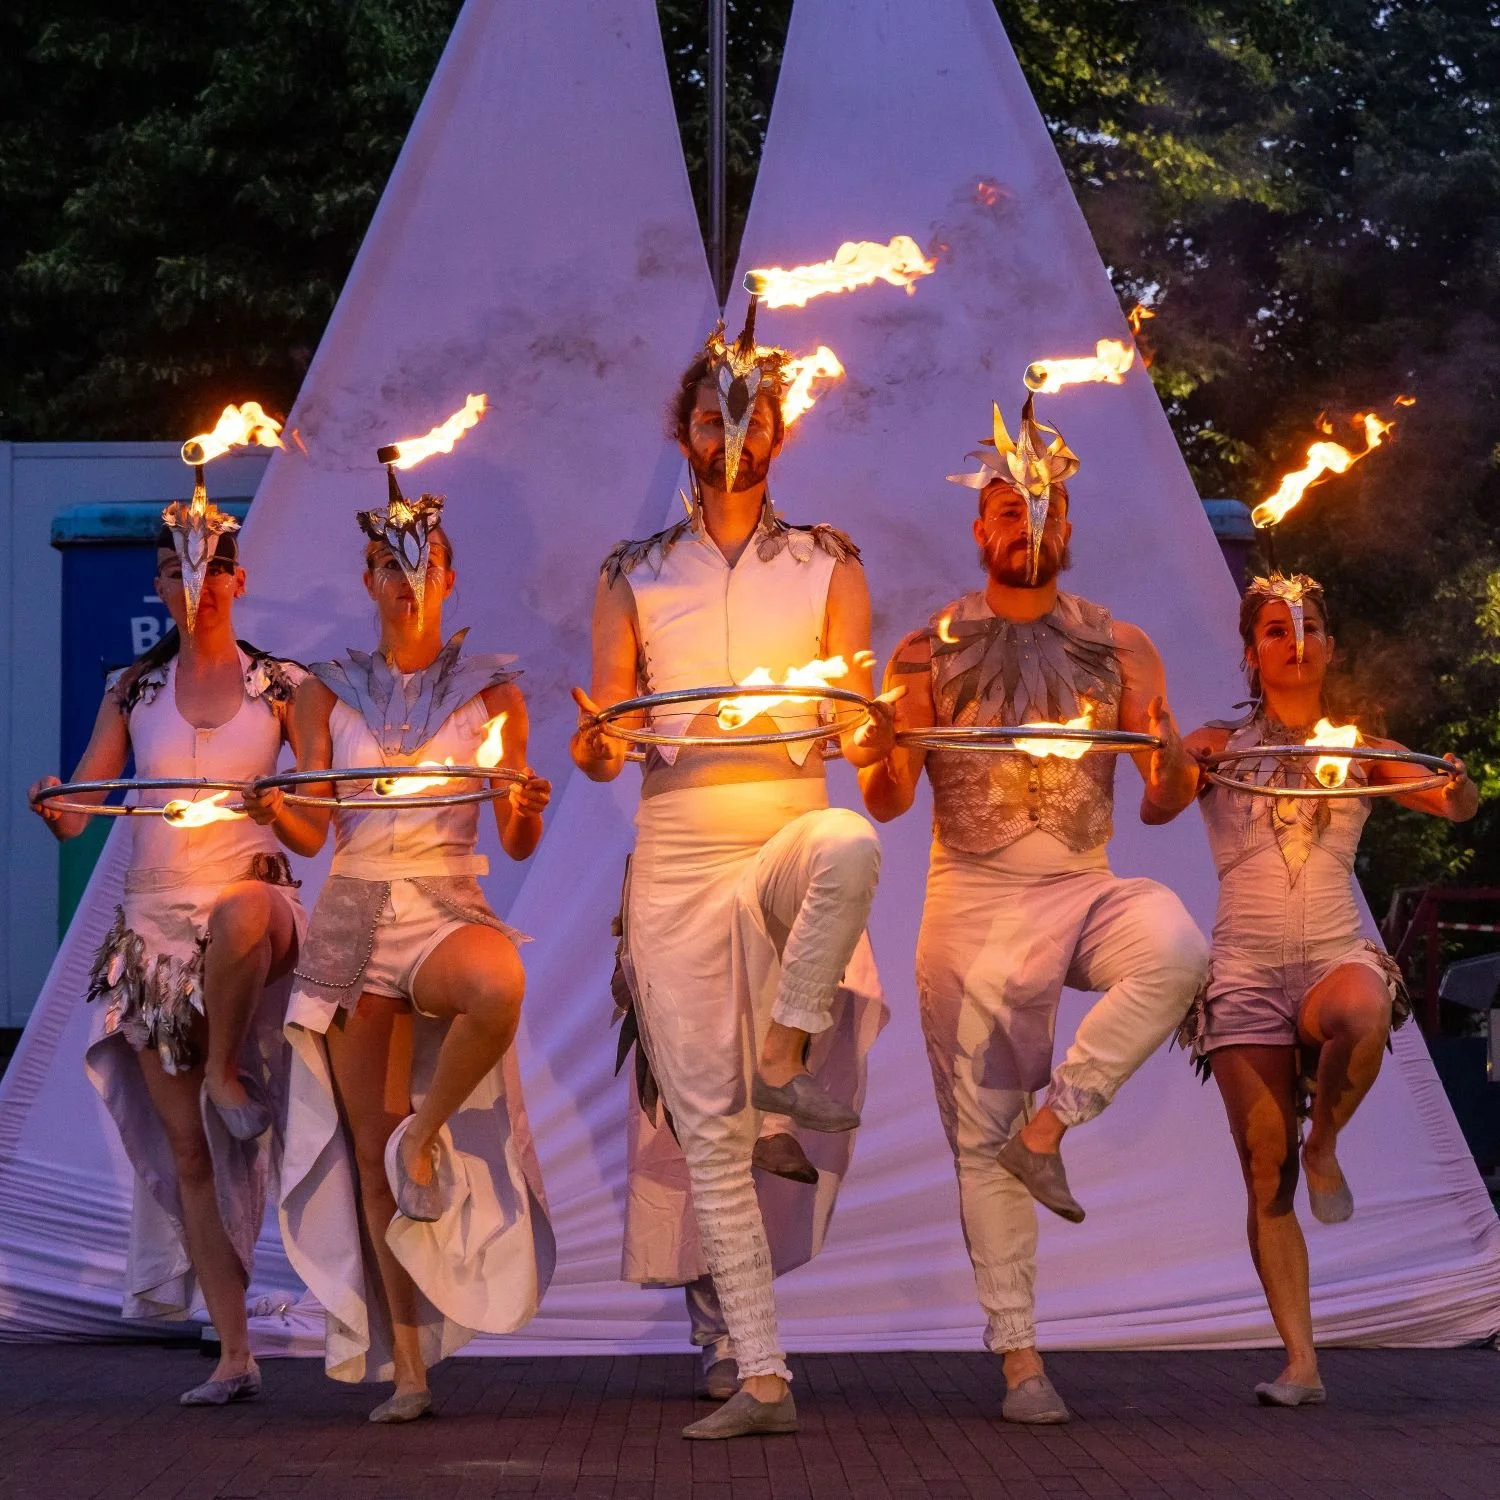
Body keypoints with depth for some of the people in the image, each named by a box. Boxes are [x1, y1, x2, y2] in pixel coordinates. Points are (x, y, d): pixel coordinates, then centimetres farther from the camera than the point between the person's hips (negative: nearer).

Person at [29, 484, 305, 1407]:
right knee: (186, 1147, -1)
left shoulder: (280, 687, 4)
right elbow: (77, 809, 3)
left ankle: (228, 1070, -15)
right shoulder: (133, 691, 9)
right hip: (154, 916, 3)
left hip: (253, 897, -3)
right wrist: (53, 809, -18)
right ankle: (235, 1355, 4)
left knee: (240, 914, -43)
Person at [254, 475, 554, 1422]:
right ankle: (407, 1370, 5)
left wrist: (526, 810, -19)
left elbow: (518, 844, 3)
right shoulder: (329, 692, 10)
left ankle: (426, 1134, -13)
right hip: (354, 915, 2)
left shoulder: (491, 691, 6)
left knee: (500, 986, -40)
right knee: (368, 1151, -2)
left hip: (448, 907, -2)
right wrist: (270, 809, -18)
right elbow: (310, 833, 3)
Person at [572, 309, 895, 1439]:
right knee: (703, 1114, -6)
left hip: (785, 843, -1)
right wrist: (596, 748, -15)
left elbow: (858, 730, 5)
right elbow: (605, 741, 8)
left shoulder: (827, 566, 10)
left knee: (850, 843, -39)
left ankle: (789, 1063, -19)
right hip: (675, 859, 1)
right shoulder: (634, 577, 11)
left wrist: (873, 731, -18)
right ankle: (759, 1377, -2)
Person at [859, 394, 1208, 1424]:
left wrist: (1168, 756, -21)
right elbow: (886, 804, 1)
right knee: (982, 1135, -2)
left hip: (1085, 889, 1)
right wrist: (885, 753, -22)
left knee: (1175, 947, -33)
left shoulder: (1118, 649, 6)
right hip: (973, 898, 0)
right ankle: (1018, 1355, 8)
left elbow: (1168, 803, 2)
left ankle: (1050, 1124, -17)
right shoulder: (931, 653, 4)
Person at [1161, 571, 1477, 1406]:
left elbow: (1457, 807, -1)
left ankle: (1325, 1142, -9)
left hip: (1338, 954, 0)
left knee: (1361, 1012, -38)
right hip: (1246, 967, 0)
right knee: (1266, 1172, -7)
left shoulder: (1360, 749, 10)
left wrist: (1460, 784, -25)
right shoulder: (1219, 746, 7)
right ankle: (1301, 1361, -3)